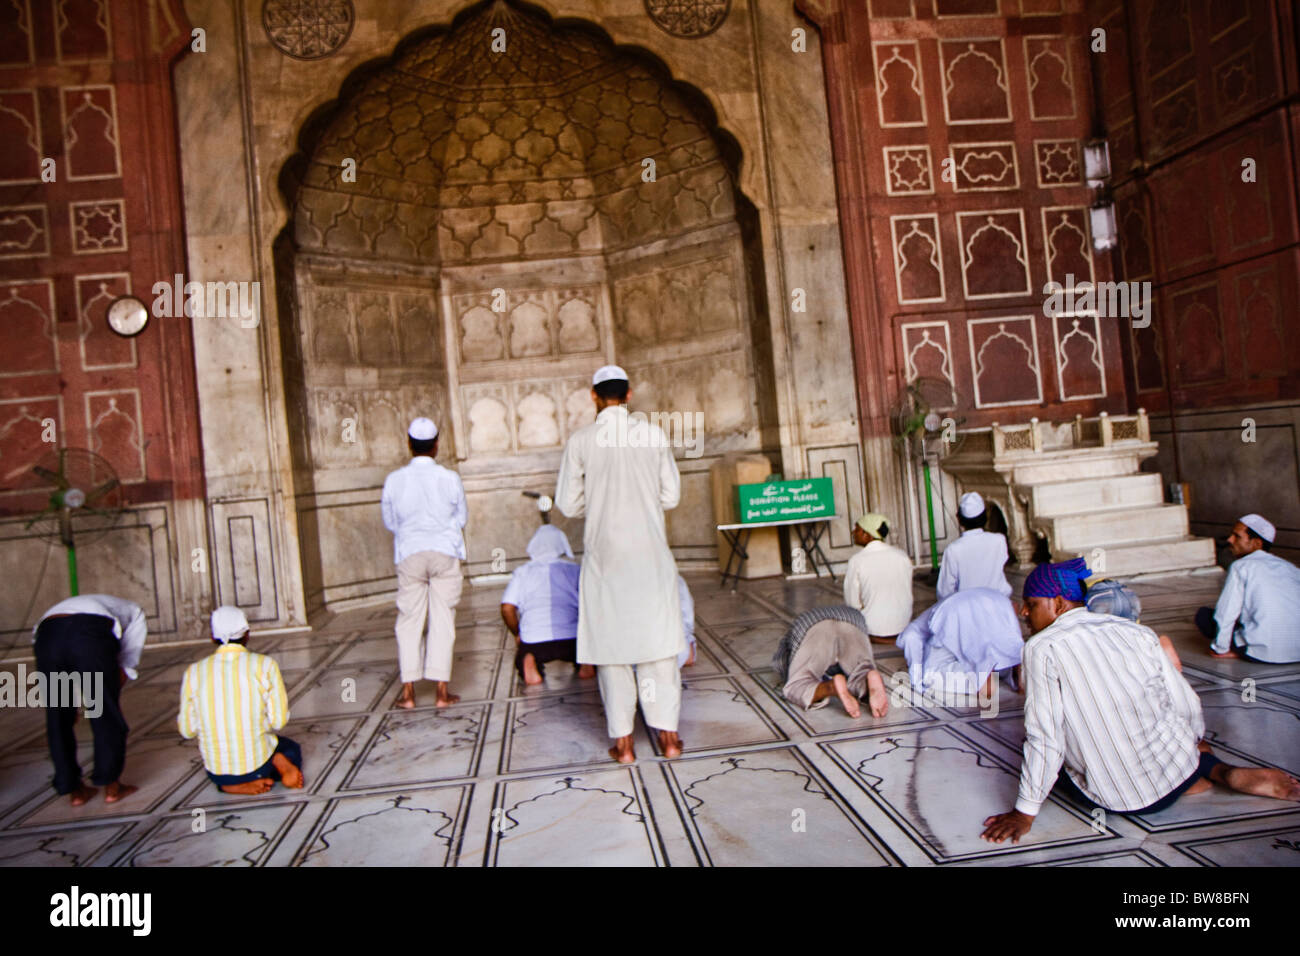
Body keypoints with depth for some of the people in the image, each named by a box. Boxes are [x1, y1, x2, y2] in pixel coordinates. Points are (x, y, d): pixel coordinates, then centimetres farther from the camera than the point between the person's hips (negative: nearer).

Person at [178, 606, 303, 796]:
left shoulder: (194, 672, -7)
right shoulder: (265, 665, -12)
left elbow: (187, 730, -2)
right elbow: (279, 720, -11)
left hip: (217, 771, 3)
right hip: (257, 763, -3)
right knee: (291, 750, 33)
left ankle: (232, 786, 4)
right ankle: (279, 763, -4)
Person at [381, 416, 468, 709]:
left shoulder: (394, 480, -3)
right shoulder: (450, 478, -6)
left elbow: (389, 522, 7)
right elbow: (462, 517, 5)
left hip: (410, 555, 1)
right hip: (445, 552, -1)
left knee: (408, 621, 10)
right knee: (443, 620, 4)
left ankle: (408, 690, 10)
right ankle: (442, 690, 6)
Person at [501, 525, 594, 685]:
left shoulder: (522, 572, 13)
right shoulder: (575, 570, 14)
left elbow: (507, 608, 4)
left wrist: (517, 634, 20)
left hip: (534, 641, 0)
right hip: (571, 640, 0)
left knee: (521, 658, 31)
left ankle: (530, 663, -6)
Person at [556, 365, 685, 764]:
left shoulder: (580, 440, -4)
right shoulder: (654, 434, 0)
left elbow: (568, 504, -1)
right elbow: (671, 495, 4)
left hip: (605, 555, -1)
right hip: (651, 553, 1)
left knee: (612, 644, 7)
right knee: (658, 641, 9)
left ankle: (623, 741, 12)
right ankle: (667, 734, 15)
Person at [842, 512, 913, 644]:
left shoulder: (856, 561, -16)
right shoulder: (902, 555, -4)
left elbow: (853, 604, -9)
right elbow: (908, 593, 5)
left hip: (873, 628, -4)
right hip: (903, 624, 5)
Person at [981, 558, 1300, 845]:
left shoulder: (1041, 648, -15)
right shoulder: (1137, 631, 1)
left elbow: (1044, 738, -18)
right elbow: (1188, 706, 6)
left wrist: (1025, 812, -9)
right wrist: (1197, 743, 29)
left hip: (1117, 798, -6)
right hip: (1176, 772, 6)